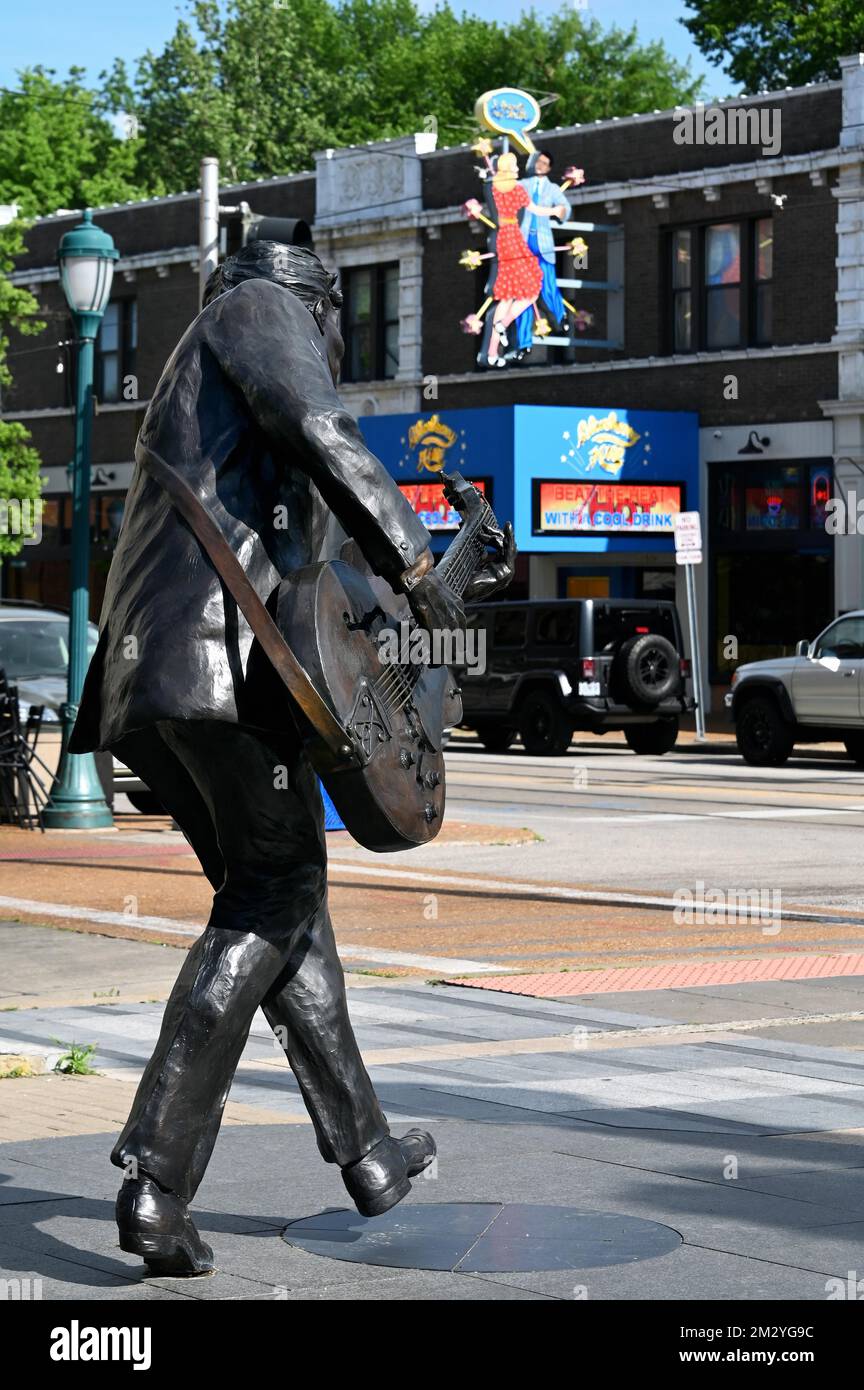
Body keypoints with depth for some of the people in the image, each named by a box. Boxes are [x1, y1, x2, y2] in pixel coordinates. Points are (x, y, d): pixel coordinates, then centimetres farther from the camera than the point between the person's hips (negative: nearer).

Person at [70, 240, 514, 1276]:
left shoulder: (185, 412, 36)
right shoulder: (258, 307, 10)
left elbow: (293, 574, 36)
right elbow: (317, 430, -12)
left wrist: (448, 586, 38)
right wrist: (411, 561, -10)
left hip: (143, 683, 9)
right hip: (224, 657, -9)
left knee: (279, 888, 15)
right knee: (274, 895, -4)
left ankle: (366, 1153, 20)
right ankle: (155, 1178, -13)